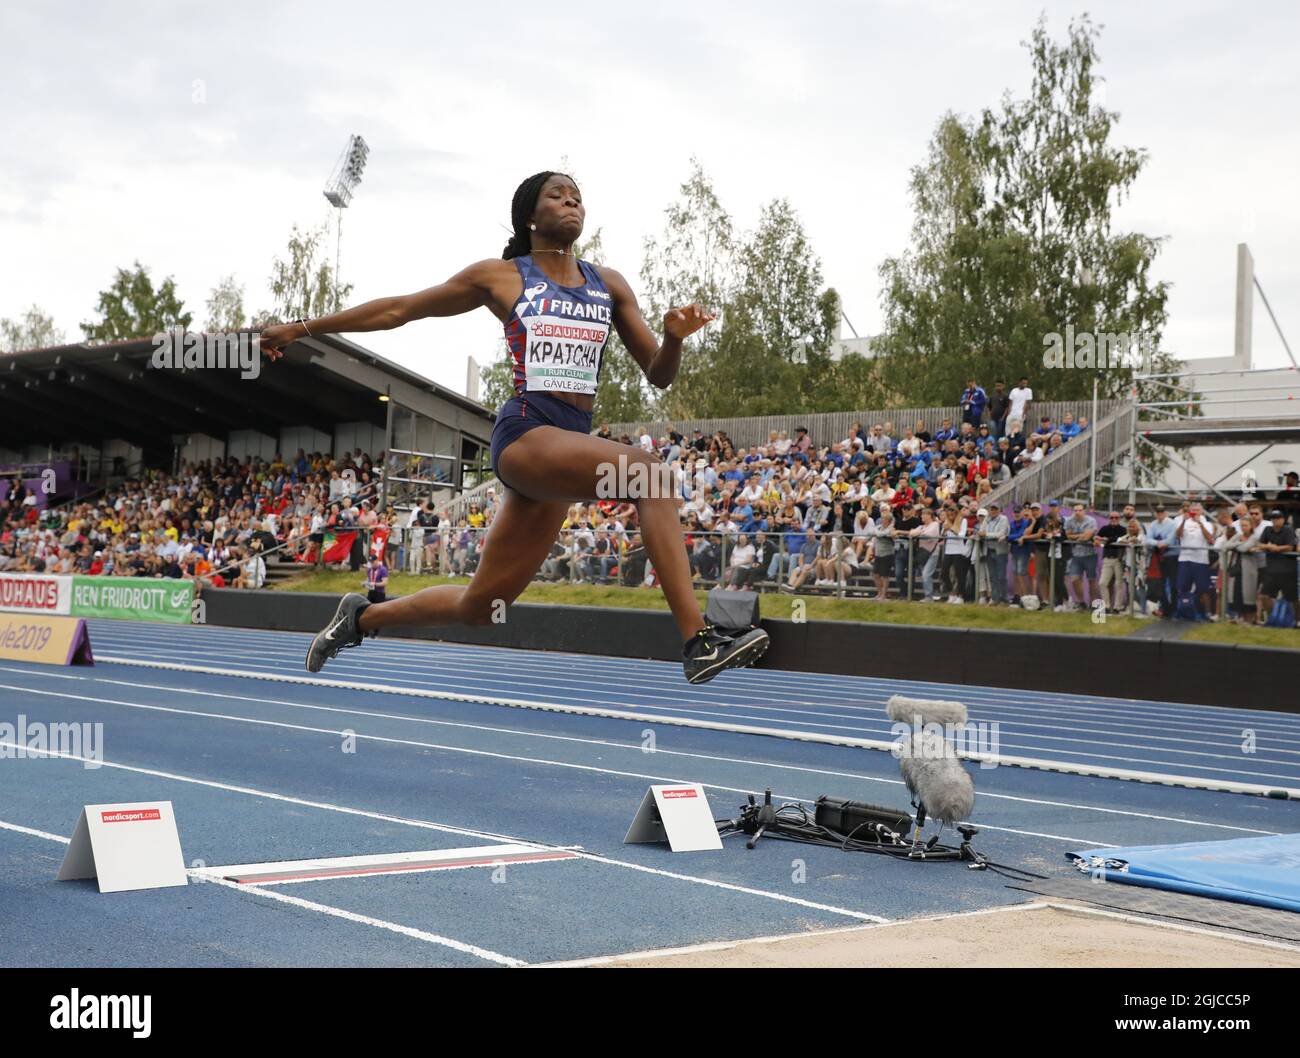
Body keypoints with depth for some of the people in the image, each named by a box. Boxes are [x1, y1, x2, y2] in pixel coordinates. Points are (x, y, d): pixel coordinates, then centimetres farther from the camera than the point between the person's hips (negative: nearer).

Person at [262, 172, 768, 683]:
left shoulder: (609, 286, 17)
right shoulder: (501, 276, 7)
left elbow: (658, 375, 16)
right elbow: (399, 309, 14)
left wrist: (675, 337, -7)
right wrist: (302, 328, 16)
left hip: (572, 443, 6)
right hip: (525, 433, -6)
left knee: (480, 606, 10)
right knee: (649, 470, -32)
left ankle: (362, 617, 34)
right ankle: (699, 642, -36)